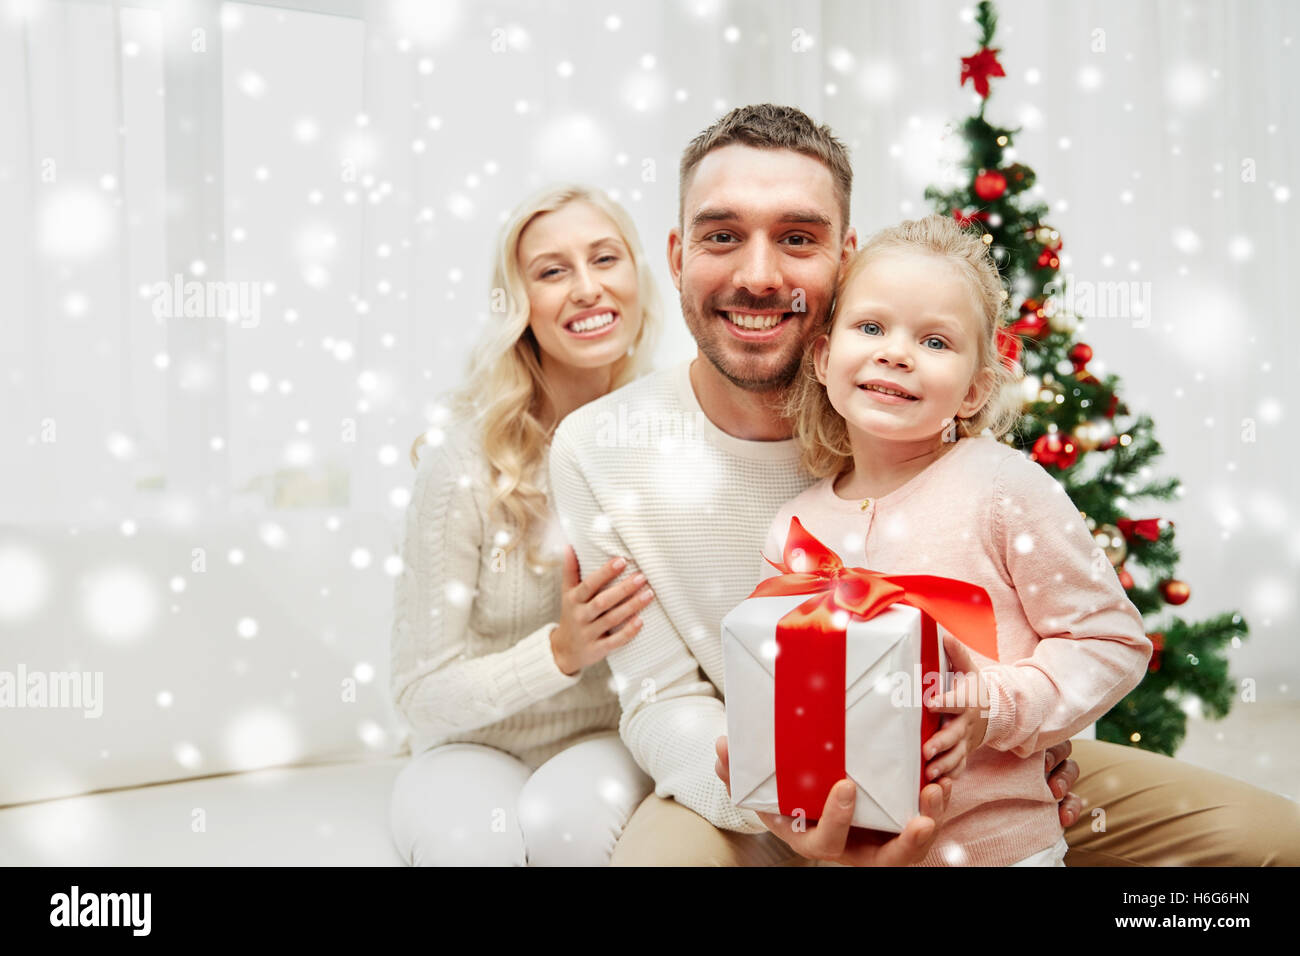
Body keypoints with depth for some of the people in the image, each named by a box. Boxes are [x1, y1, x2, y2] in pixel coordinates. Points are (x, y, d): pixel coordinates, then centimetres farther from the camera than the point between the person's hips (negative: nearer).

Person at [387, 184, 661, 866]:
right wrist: (563, 651, -23)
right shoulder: (461, 459, -13)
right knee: (474, 840, -35)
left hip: (612, 746, 1)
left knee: (569, 817, -34)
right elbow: (423, 694, -9)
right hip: (475, 751, -1)